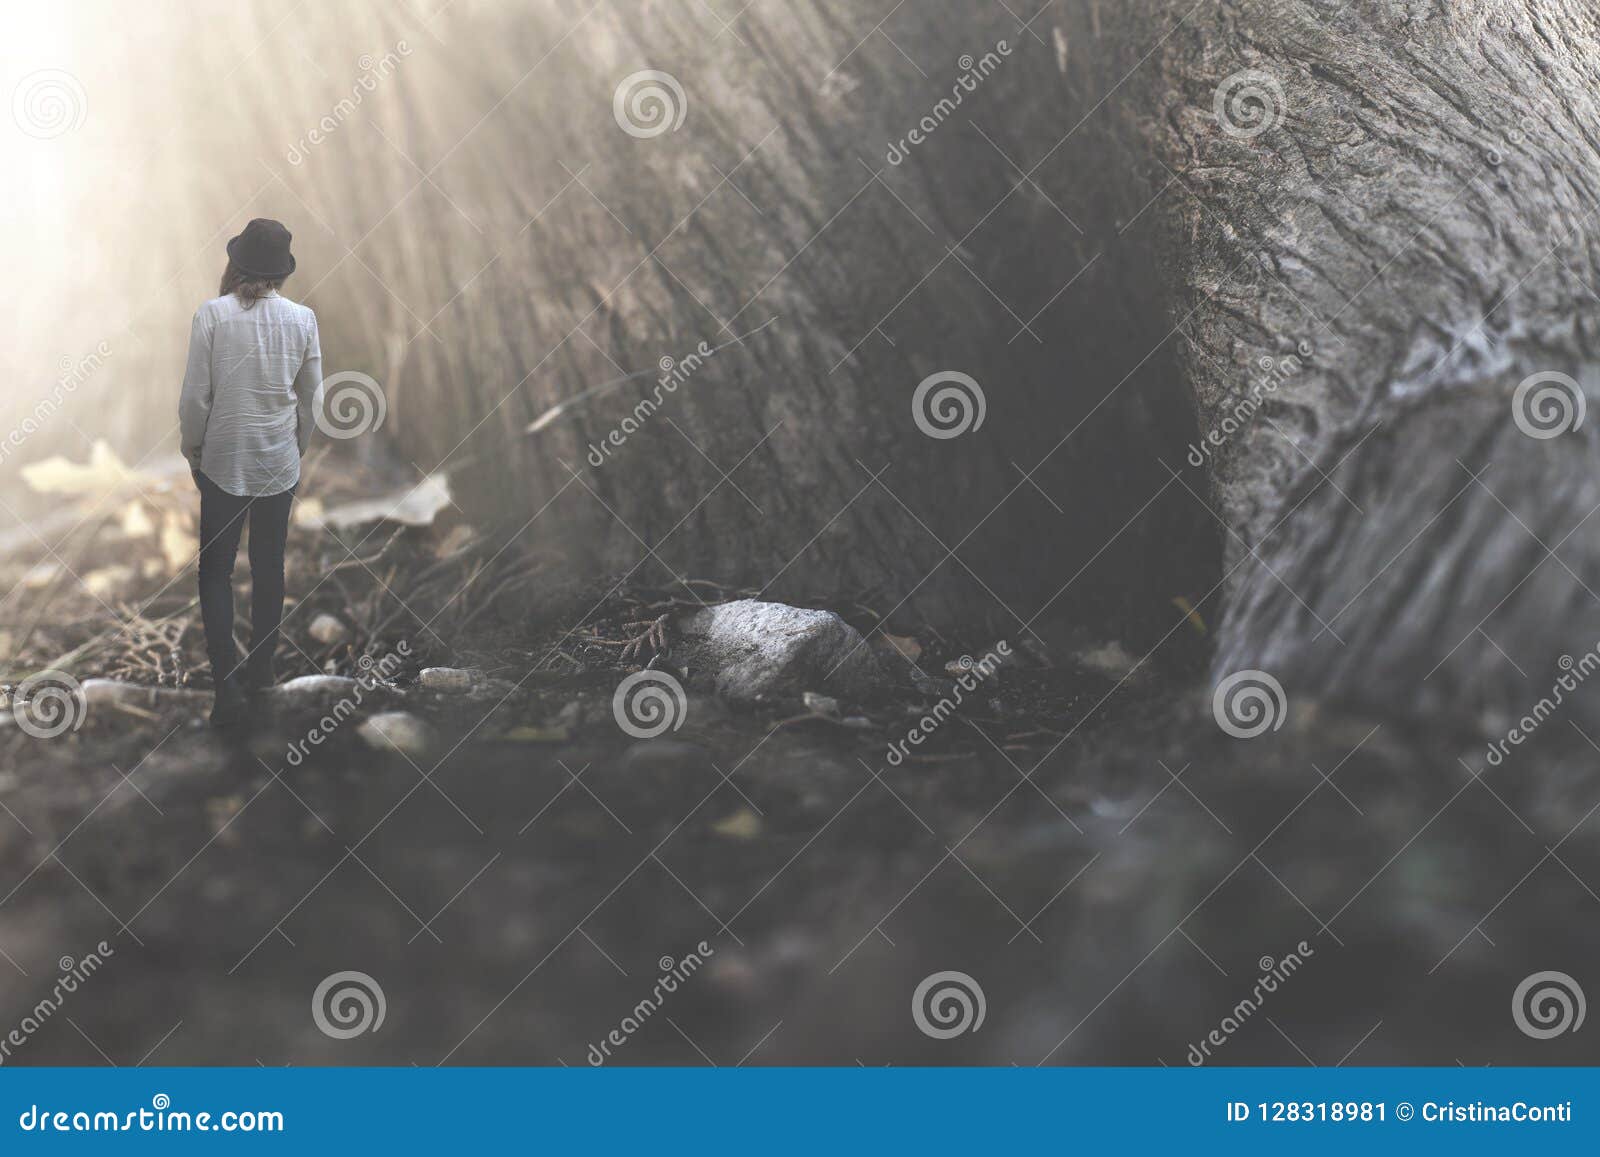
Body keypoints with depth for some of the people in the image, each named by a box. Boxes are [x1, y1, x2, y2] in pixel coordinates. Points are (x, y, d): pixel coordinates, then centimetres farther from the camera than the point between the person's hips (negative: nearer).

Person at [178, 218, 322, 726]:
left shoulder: (212, 314, -14)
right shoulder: (302, 318, -7)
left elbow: (195, 397, -12)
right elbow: (311, 397, 1)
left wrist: (192, 451, 4)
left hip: (223, 461, -2)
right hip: (280, 463, 2)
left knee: (215, 570, 8)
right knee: (269, 568, 16)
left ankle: (227, 683, -3)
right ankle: (260, 668, 29)